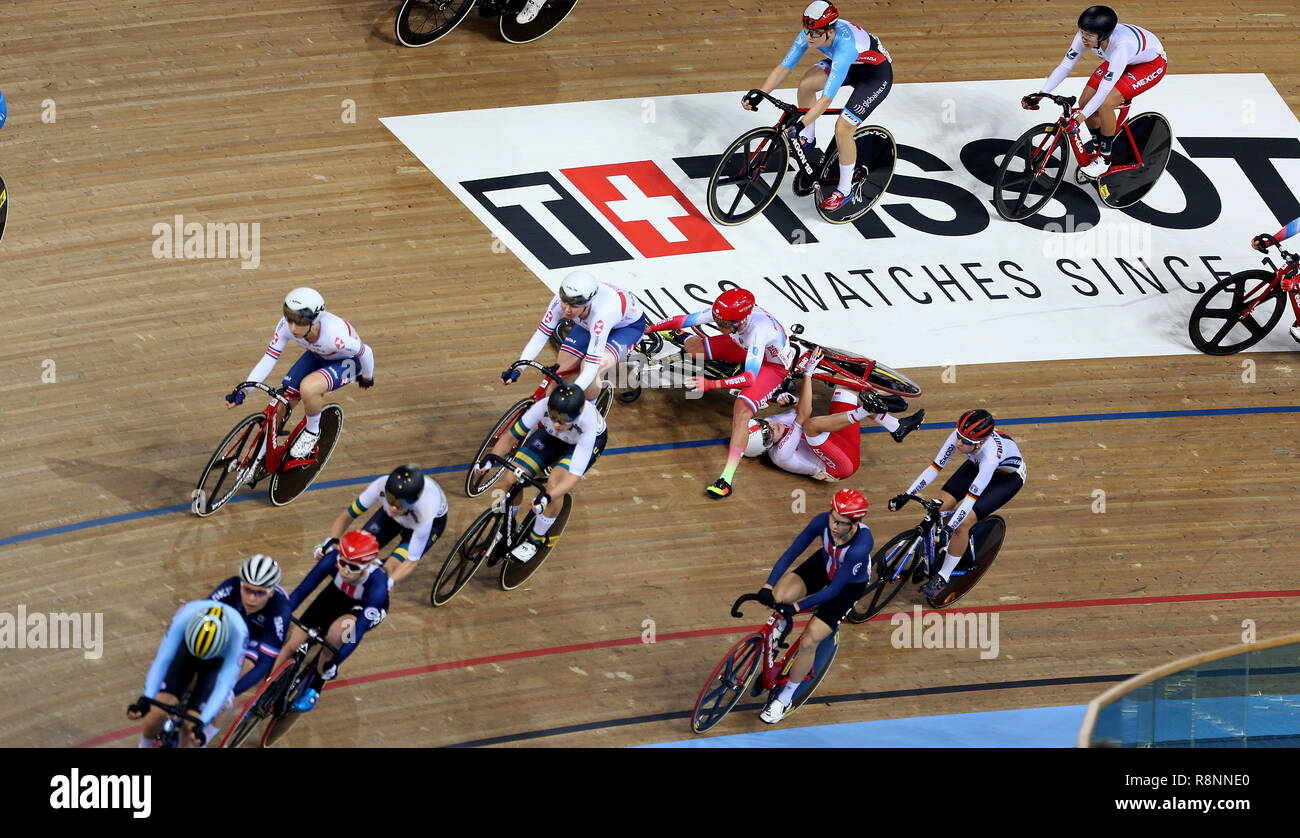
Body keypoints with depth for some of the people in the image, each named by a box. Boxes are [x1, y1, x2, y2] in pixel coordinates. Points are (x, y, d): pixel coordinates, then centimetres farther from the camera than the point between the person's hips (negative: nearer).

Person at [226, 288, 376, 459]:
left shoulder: (334, 335, -41)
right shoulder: (286, 325, -28)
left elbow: (365, 352, -24)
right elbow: (268, 359, -22)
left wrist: (367, 378, -3)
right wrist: (242, 391, -30)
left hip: (347, 361, -5)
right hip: (318, 356, 5)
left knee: (308, 387, -34)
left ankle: (313, 431, -4)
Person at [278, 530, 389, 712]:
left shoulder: (377, 585, -41)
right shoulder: (332, 560, -34)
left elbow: (358, 633, -38)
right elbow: (300, 592, -26)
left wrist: (333, 665, -38)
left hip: (367, 607, -3)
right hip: (338, 595, 3)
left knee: (337, 631, -33)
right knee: (293, 642, -7)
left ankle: (316, 686, -7)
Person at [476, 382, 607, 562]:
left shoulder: (587, 426, -43)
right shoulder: (543, 407, -36)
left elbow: (574, 477, -44)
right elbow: (511, 436, -21)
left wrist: (546, 498, -59)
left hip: (588, 440, -3)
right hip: (550, 436, 3)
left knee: (554, 485, -29)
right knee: (510, 479, -13)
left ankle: (536, 539, -3)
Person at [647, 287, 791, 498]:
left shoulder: (758, 330, -44)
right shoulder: (722, 313, -27)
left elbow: (751, 377, -49)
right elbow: (684, 320, -15)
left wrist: (712, 384, -60)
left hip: (772, 363, -7)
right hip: (745, 347, 7)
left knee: (741, 410, -28)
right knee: (691, 345, -2)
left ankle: (727, 479, -31)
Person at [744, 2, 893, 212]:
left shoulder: (845, 46, -42)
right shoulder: (810, 33, -22)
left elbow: (826, 99, -43)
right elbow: (784, 67, -14)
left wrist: (799, 125, -48)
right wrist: (758, 95, -24)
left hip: (878, 74, -7)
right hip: (853, 67, 7)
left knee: (842, 129, -15)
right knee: (806, 83, -12)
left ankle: (845, 190, 4)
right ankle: (808, 140, 12)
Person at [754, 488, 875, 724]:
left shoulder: (861, 545, -41)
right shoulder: (823, 521, -30)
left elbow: (834, 589, -34)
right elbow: (790, 554, -22)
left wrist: (797, 607, -36)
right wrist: (767, 587, -34)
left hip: (849, 583, -4)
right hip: (824, 564, 4)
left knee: (809, 641, -10)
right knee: (779, 596, -22)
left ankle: (785, 697, 13)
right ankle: (780, 625, 16)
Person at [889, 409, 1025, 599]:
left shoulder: (990, 454, -44)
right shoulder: (960, 435, -30)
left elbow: (971, 498, -41)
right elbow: (936, 466, -21)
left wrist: (948, 529, -44)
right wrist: (906, 496, -24)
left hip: (1009, 477, -6)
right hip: (978, 465, 6)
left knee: (962, 523, -18)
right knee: (940, 507, -8)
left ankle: (943, 577, 0)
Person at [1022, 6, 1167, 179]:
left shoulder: (1121, 45, -43)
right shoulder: (1085, 36, -25)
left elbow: (1104, 90, -42)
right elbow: (1064, 66, -15)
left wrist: (1078, 119, -45)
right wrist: (1039, 95, -22)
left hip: (1152, 63, -7)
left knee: (1105, 104, -25)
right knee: (1085, 101, -4)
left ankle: (1105, 157, -4)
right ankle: (1096, 144, 26)